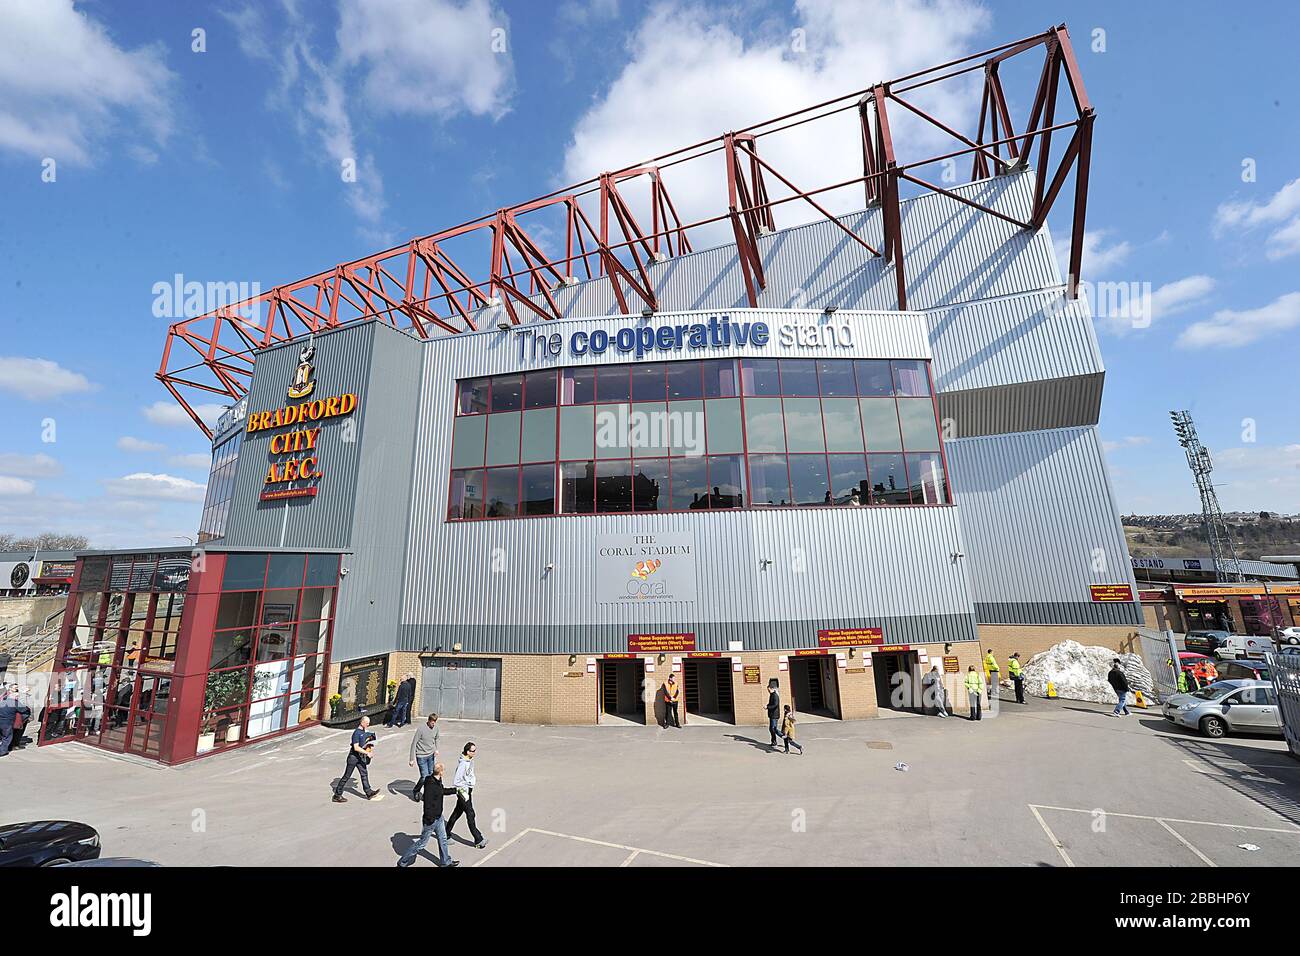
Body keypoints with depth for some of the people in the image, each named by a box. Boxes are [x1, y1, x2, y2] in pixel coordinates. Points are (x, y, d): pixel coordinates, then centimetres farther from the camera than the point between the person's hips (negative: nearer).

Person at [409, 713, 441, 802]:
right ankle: (415, 792, 22)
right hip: (421, 756, -5)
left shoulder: (436, 728, -4)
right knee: (424, 777, -5)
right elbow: (414, 744, -14)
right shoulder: (421, 729, -22)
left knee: (431, 775, 6)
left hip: (431, 755, 5)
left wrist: (436, 749, 6)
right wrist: (412, 759, -12)